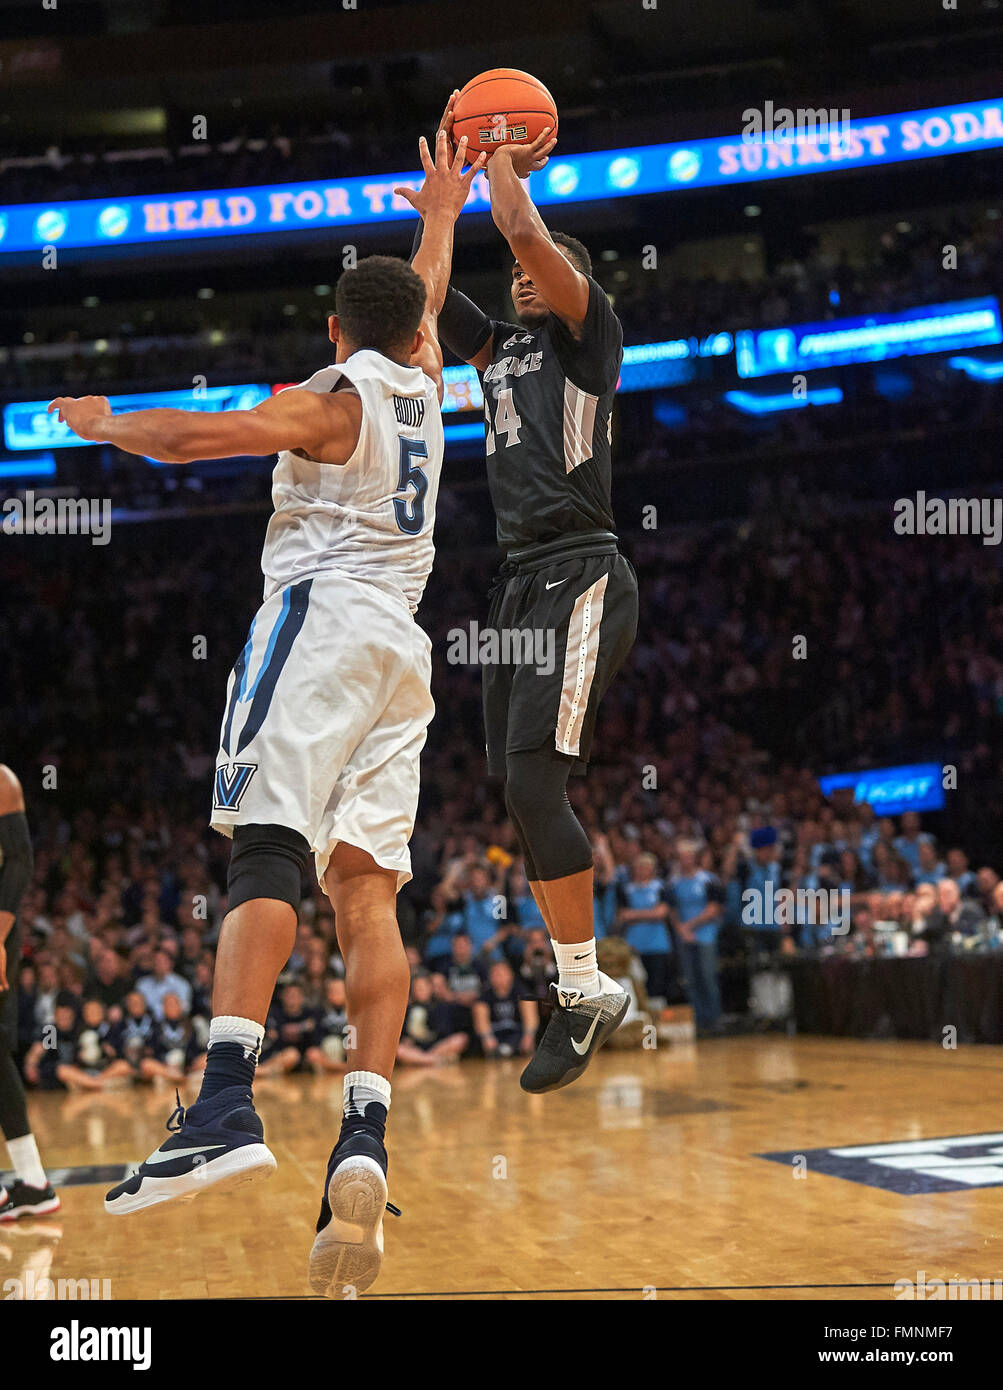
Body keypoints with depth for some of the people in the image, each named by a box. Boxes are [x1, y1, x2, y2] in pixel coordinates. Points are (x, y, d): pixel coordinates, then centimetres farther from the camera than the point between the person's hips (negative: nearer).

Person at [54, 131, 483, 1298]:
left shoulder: (336, 398, 2)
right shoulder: (423, 385, 20)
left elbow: (184, 435, -7)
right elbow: (426, 296, 43)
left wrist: (95, 418, 11)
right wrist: (441, 213, 58)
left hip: (321, 617, -7)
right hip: (401, 644, 7)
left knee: (267, 852, -19)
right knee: (365, 887, -3)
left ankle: (225, 1108, -35)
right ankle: (364, 1140, -15)